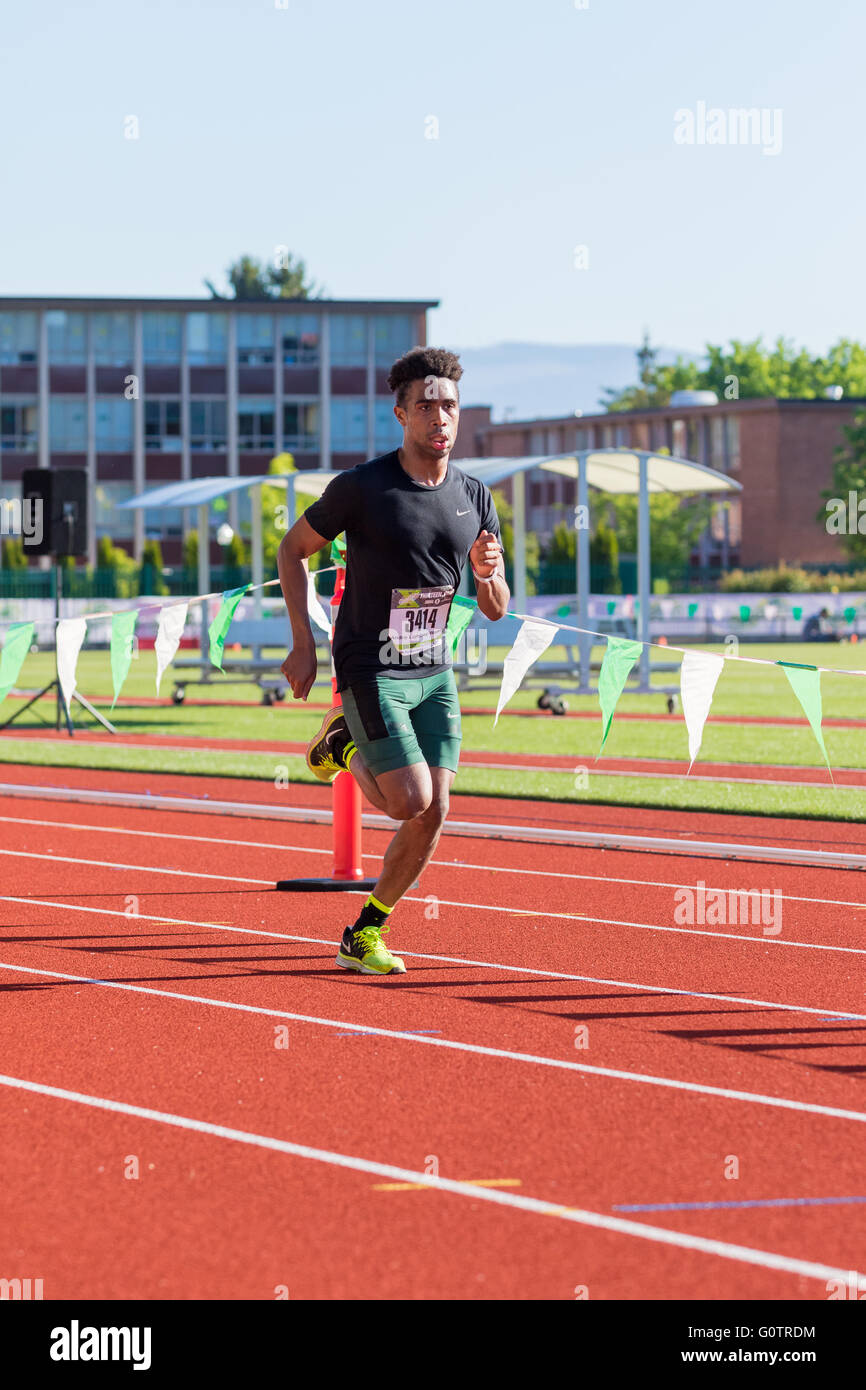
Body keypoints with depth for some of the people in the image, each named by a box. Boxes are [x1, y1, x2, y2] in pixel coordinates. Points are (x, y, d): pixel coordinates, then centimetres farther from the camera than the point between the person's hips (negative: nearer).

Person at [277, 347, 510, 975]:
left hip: (435, 671, 5)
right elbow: (293, 549, 0)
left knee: (435, 812, -2)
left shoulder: (474, 498, 2)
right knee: (412, 801, -17)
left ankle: (365, 934, 14)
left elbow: (497, 610, 8)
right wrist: (303, 645, -6)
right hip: (372, 672, -5)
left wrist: (489, 574, -17)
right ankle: (345, 746, 14)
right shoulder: (361, 487, -13)